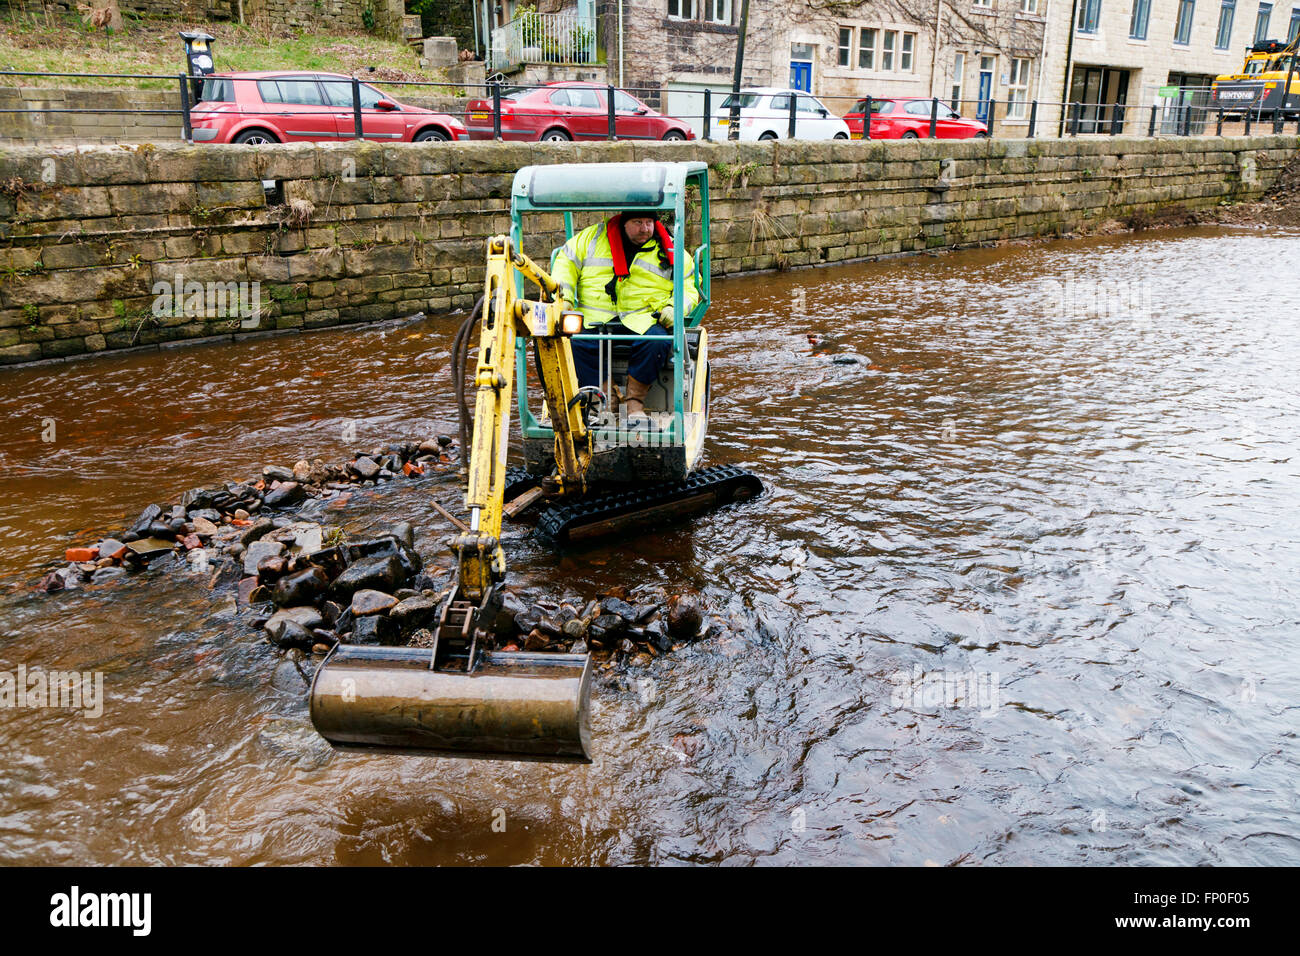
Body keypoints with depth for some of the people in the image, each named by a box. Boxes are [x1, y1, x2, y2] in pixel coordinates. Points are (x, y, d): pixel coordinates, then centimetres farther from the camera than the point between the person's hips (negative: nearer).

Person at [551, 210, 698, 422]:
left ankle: (635, 400, -21)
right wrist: (564, 299, 1)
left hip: (642, 321, -1)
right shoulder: (595, 236, 13)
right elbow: (566, 262, 16)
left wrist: (675, 307, -4)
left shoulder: (669, 250, 13)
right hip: (593, 321, 1)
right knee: (570, 344, -28)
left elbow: (689, 286, 17)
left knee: (657, 343, -33)